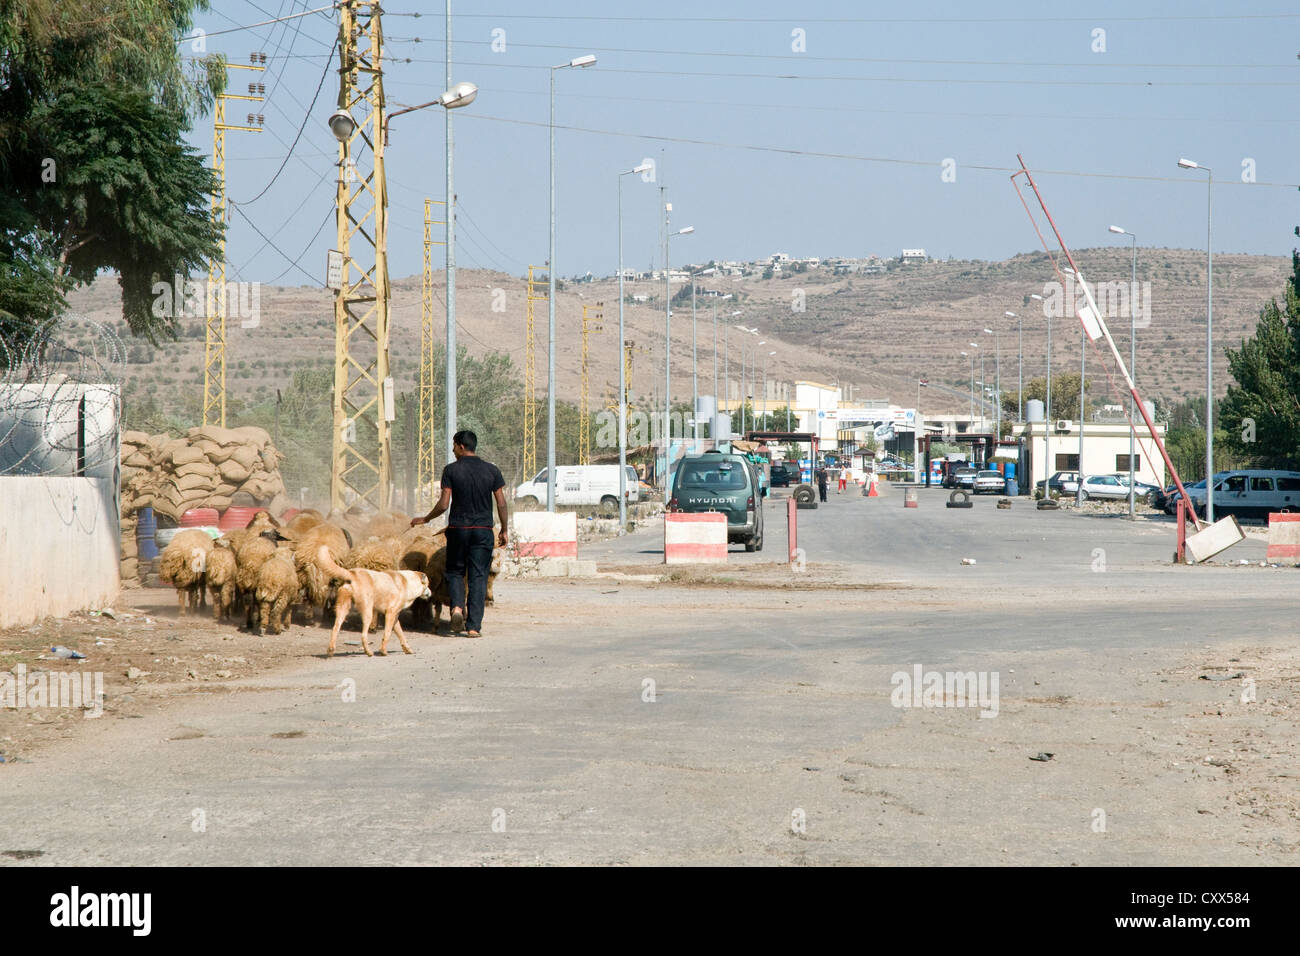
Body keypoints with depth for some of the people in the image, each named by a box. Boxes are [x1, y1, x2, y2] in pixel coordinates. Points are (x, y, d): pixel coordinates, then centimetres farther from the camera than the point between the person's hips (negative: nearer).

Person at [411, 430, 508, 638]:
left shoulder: (451, 470, -5)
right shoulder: (491, 470, 1)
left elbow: (444, 504, -7)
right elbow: (501, 504, 1)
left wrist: (425, 519, 9)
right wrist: (504, 530, 12)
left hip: (458, 528, -1)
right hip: (483, 530, 1)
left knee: (455, 571, 17)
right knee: (478, 576, 4)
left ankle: (457, 606, -10)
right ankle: (474, 626, -2)